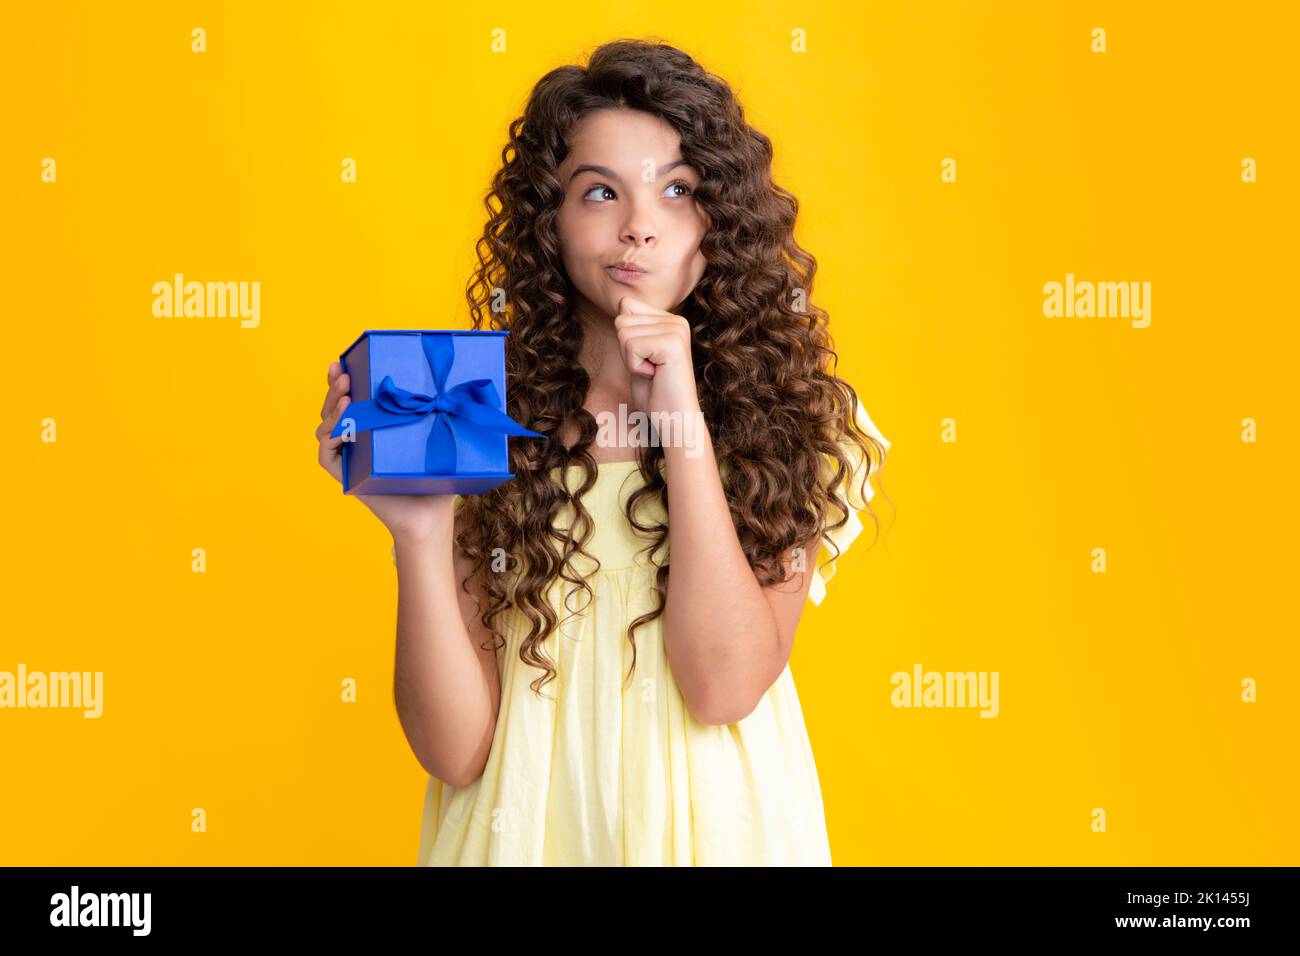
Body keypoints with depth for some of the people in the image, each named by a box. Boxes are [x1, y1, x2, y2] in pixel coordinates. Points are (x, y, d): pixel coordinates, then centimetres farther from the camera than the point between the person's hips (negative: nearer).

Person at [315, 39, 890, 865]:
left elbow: (724, 688, -18)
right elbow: (456, 749, -12)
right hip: (533, 823, 0)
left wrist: (685, 426, -22)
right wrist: (420, 537, -26)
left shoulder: (786, 418, -7)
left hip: (713, 820, 1)